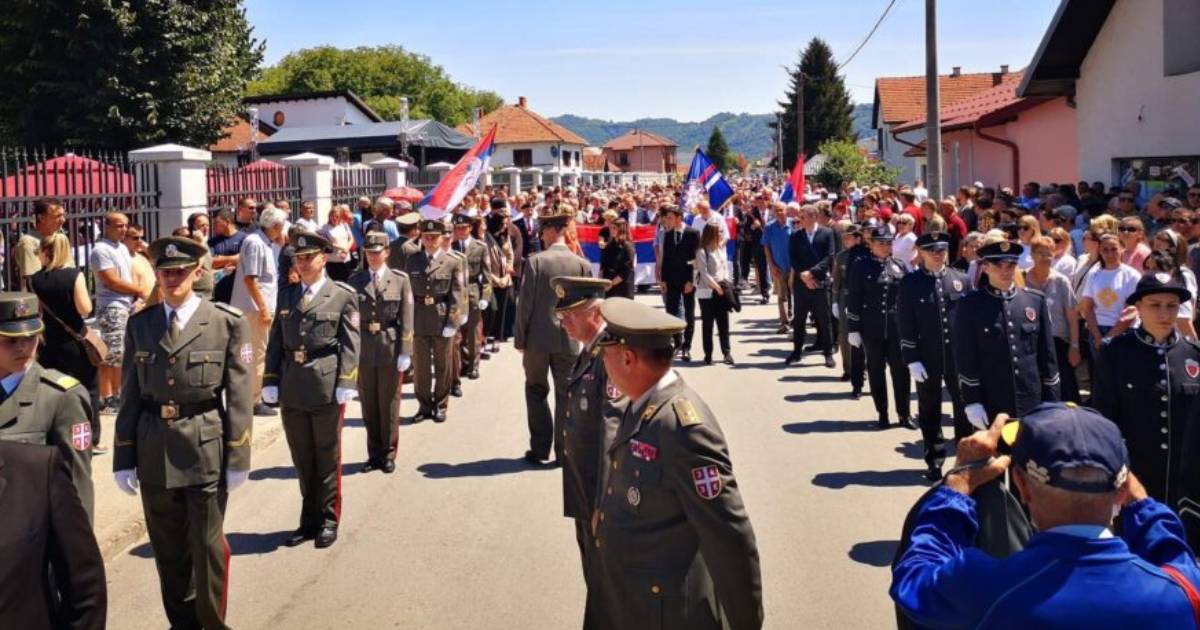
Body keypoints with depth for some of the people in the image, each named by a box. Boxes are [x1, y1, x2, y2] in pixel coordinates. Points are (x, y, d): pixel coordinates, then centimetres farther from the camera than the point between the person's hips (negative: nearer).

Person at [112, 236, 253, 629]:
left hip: (206, 448, -3)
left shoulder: (228, 323, -3)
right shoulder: (140, 325, 7)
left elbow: (239, 395, -4)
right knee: (167, 547, 14)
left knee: (207, 544, 6)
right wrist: (123, 458, 4)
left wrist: (238, 457, -7)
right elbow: (130, 395, 7)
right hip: (154, 449, 3)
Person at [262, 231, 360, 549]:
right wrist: (271, 380, 2)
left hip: (327, 387, -4)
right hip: (292, 388, 4)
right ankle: (309, 519, 24)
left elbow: (350, 344, -6)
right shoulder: (286, 296, 12)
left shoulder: (343, 295, -1)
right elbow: (275, 342, 10)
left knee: (327, 457, 7)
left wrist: (346, 384, -13)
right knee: (302, 459, 12)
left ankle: (328, 520, 20)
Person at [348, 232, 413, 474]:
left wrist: (405, 352, -9)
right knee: (368, 406, 9)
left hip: (391, 349, -2)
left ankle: (388, 454, 19)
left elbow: (406, 319, -3)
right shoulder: (355, 281, 5)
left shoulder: (400, 279, 1)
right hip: (363, 350, 2)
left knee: (389, 406, 6)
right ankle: (374, 454, 21)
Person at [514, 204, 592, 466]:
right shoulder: (583, 264, -3)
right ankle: (564, 451, 13)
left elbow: (525, 304, -9)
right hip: (569, 339, 2)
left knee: (536, 391, 14)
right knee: (565, 395, 10)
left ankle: (540, 448, 13)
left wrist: (520, 338, -1)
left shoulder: (535, 261, -10)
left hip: (538, 337, -1)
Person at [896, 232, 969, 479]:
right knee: (929, 410, 9)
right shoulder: (910, 283, -3)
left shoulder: (961, 279, 4)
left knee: (964, 407, 8)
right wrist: (912, 360, -11)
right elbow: (905, 324, -6)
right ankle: (934, 461, 20)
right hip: (927, 358, -1)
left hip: (959, 356, 2)